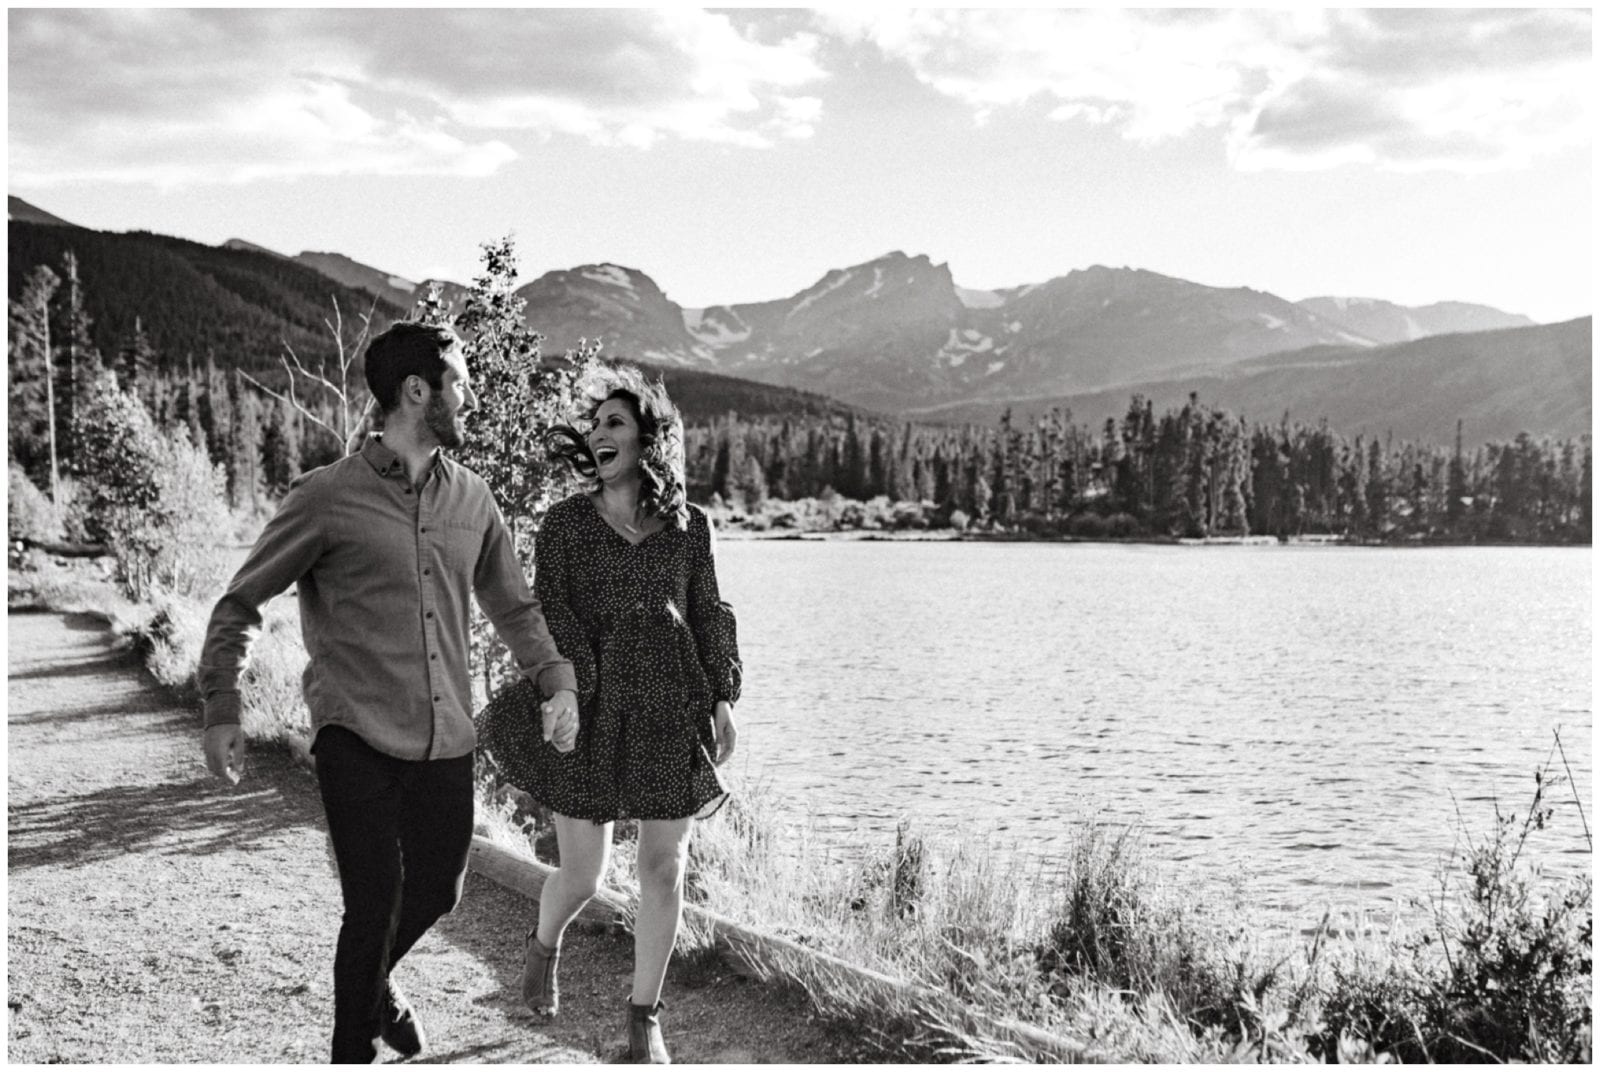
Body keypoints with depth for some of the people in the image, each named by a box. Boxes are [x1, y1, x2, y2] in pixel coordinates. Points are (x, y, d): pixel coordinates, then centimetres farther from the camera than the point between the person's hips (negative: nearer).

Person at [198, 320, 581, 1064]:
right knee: (374, 906, -4)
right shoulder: (327, 498, -8)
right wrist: (222, 711, -6)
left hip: (447, 743, 5)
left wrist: (557, 680, 6)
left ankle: (374, 982, 47)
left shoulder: (471, 498, 7)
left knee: (435, 893, 16)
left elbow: (512, 605, 18)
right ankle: (353, 1050, 21)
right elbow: (240, 604, 0)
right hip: (358, 742, -5)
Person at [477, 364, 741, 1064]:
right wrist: (569, 698, -15)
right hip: (591, 712, -1)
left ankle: (645, 1019, 20)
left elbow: (707, 615, 11)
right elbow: (550, 615, -3)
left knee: (663, 871, 3)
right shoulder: (565, 522, 2)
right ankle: (543, 947, 40)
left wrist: (723, 701, 4)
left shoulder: (688, 526, 6)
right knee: (580, 877, 3)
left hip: (671, 715, 1)